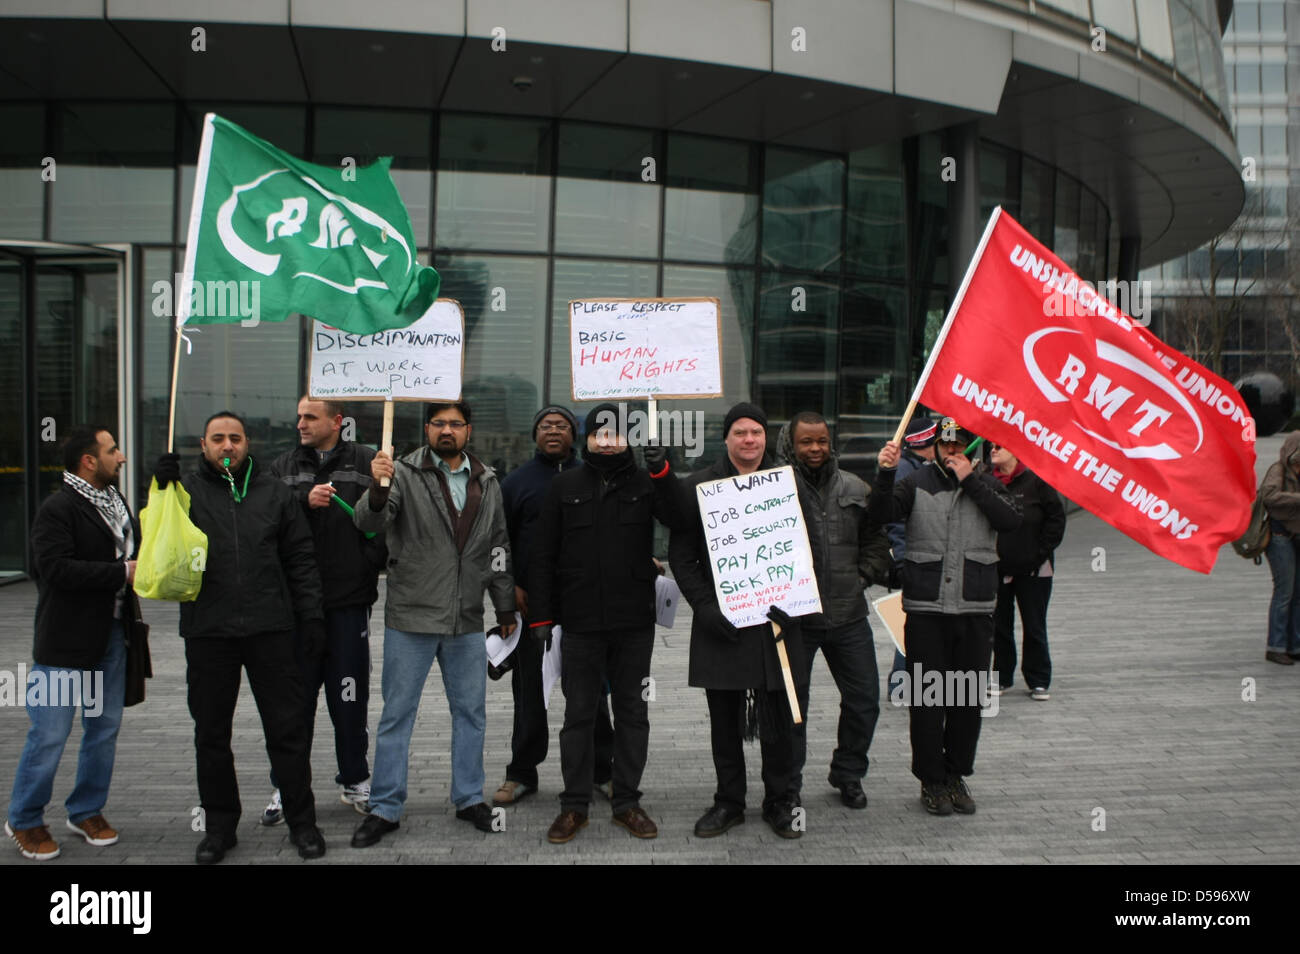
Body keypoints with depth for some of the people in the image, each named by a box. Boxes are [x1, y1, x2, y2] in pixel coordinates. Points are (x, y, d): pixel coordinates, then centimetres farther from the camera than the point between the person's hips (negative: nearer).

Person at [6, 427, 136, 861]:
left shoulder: (115, 501, 13)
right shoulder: (57, 509, -13)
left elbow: (132, 548, 23)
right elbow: (57, 568, -23)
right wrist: (122, 573, -21)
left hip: (111, 636, 8)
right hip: (67, 641, -8)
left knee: (105, 727, 13)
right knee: (50, 734, -1)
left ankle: (87, 811, 28)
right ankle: (24, 821, 17)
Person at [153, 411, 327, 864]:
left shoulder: (273, 492, 8)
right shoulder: (187, 489, 5)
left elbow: (300, 558, 9)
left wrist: (310, 614, 2)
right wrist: (162, 491, -17)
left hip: (270, 629, 0)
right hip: (208, 631, 0)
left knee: (287, 729, 5)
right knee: (211, 733, 10)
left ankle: (301, 821, 18)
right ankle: (219, 825, 25)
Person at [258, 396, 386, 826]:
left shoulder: (366, 464, 2)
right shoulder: (283, 467, 9)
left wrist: (370, 566, -9)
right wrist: (305, 502, -16)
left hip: (349, 601, -1)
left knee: (349, 697, 7)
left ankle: (355, 781, 23)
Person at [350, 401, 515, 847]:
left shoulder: (487, 483, 8)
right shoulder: (405, 473, -5)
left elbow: (498, 548, 14)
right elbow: (369, 522, -19)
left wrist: (505, 608, 14)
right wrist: (377, 489, -41)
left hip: (467, 622, 4)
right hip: (411, 618, -4)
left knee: (471, 712, 13)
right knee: (397, 715, 5)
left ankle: (469, 798, 29)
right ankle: (385, 808, 17)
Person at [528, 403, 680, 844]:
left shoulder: (644, 482, 4)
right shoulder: (565, 486, 5)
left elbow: (678, 519, -14)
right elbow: (542, 555, 4)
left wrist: (663, 472, -27)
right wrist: (541, 616, -2)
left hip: (634, 623, 0)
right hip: (580, 622, 0)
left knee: (632, 711, 8)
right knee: (578, 713, 6)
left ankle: (627, 802, 20)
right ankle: (574, 805, 17)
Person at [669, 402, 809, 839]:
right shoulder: (697, 486, 2)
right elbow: (681, 556, 2)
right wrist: (704, 606, -8)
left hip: (775, 622, 0)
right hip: (721, 623, 0)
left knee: (779, 717, 5)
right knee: (724, 721, 9)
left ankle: (779, 801, 21)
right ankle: (729, 802, 22)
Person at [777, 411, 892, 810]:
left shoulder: (855, 488, 7)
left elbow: (876, 540, 16)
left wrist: (864, 576, 4)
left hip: (848, 614, 4)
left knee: (864, 698, 11)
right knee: (790, 703, 5)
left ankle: (848, 775, 31)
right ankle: (787, 784, 21)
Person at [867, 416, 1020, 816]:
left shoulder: (986, 484, 10)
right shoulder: (918, 484, 6)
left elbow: (1011, 520, -9)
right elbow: (881, 514, -9)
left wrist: (970, 479, -10)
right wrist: (885, 473, -24)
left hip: (976, 611, 2)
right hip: (925, 609, -1)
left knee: (967, 700, 9)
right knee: (926, 698, 2)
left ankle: (956, 775, 23)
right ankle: (931, 779, 15)